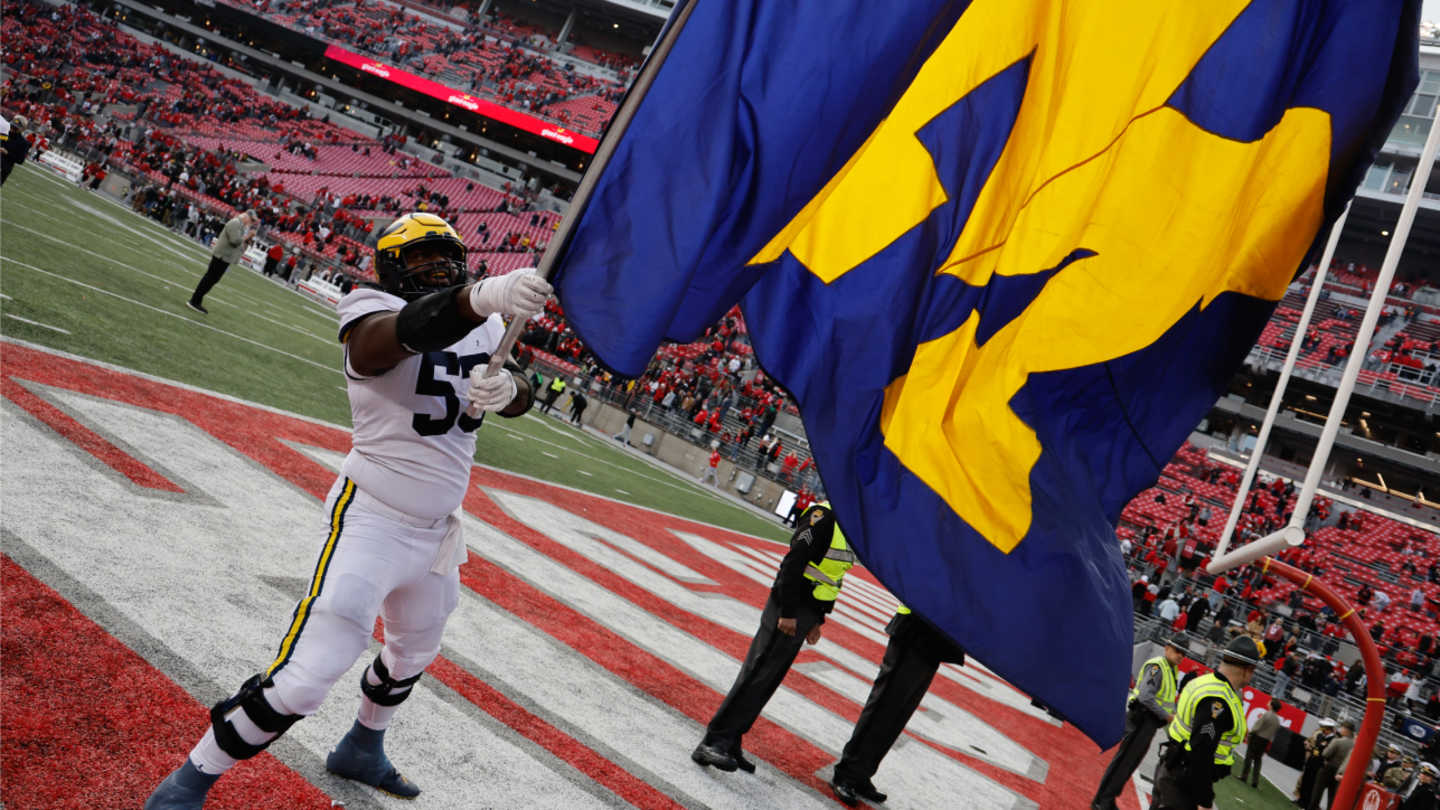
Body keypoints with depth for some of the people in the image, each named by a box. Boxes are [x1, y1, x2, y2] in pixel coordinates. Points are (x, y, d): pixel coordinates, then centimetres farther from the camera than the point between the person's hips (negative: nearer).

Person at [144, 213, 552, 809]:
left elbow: (520, 395, -5)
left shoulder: (482, 327, 5)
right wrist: (480, 299, -59)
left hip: (436, 532, 8)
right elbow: (411, 330, -39)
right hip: (372, 520, -8)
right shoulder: (375, 318, -16)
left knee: (414, 652, 28)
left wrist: (506, 389, -30)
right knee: (306, 677, -15)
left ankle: (361, 750, 54)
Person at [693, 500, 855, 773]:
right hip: (787, 613, -9)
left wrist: (817, 621, 20)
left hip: (804, 614, 9)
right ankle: (713, 742, -9)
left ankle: (729, 744, 14)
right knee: (757, 676, -11)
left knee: (765, 682, 9)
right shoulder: (824, 515, -15)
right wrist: (787, 613, -21)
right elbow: (793, 563, -20)